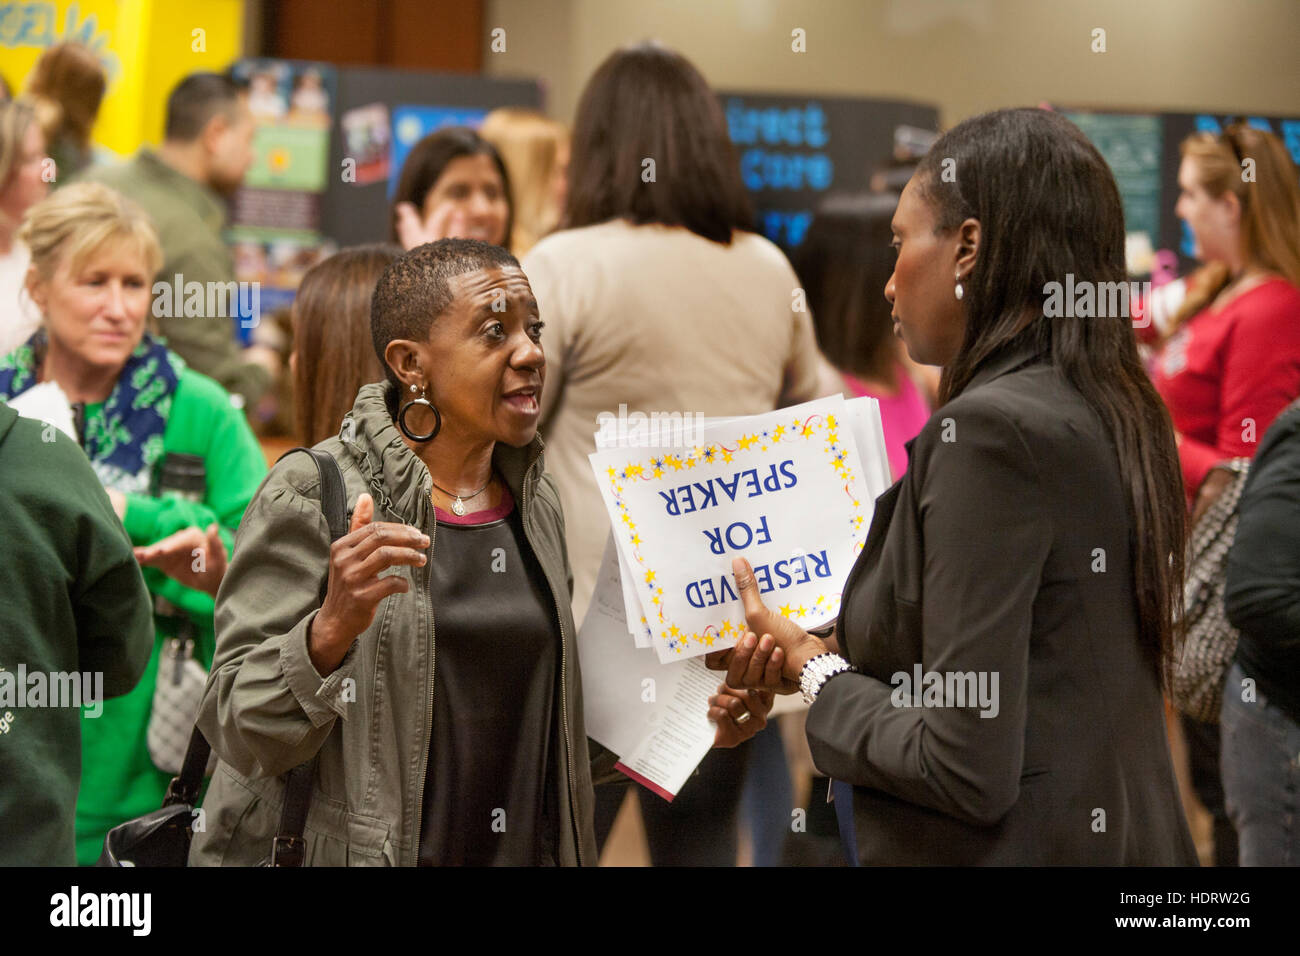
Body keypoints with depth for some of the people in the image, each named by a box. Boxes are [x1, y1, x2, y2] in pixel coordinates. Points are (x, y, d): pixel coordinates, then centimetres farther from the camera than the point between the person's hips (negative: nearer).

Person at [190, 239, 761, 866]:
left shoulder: (535, 503, 6)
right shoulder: (311, 492, -12)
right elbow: (238, 731, -16)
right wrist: (330, 631, -31)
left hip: (528, 851, 6)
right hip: (355, 851, -6)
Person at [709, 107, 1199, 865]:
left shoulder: (990, 431, -19)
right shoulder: (1118, 414, 6)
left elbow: (966, 769, -22)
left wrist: (814, 670, -6)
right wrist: (839, 656, 6)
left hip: (1014, 844, -8)